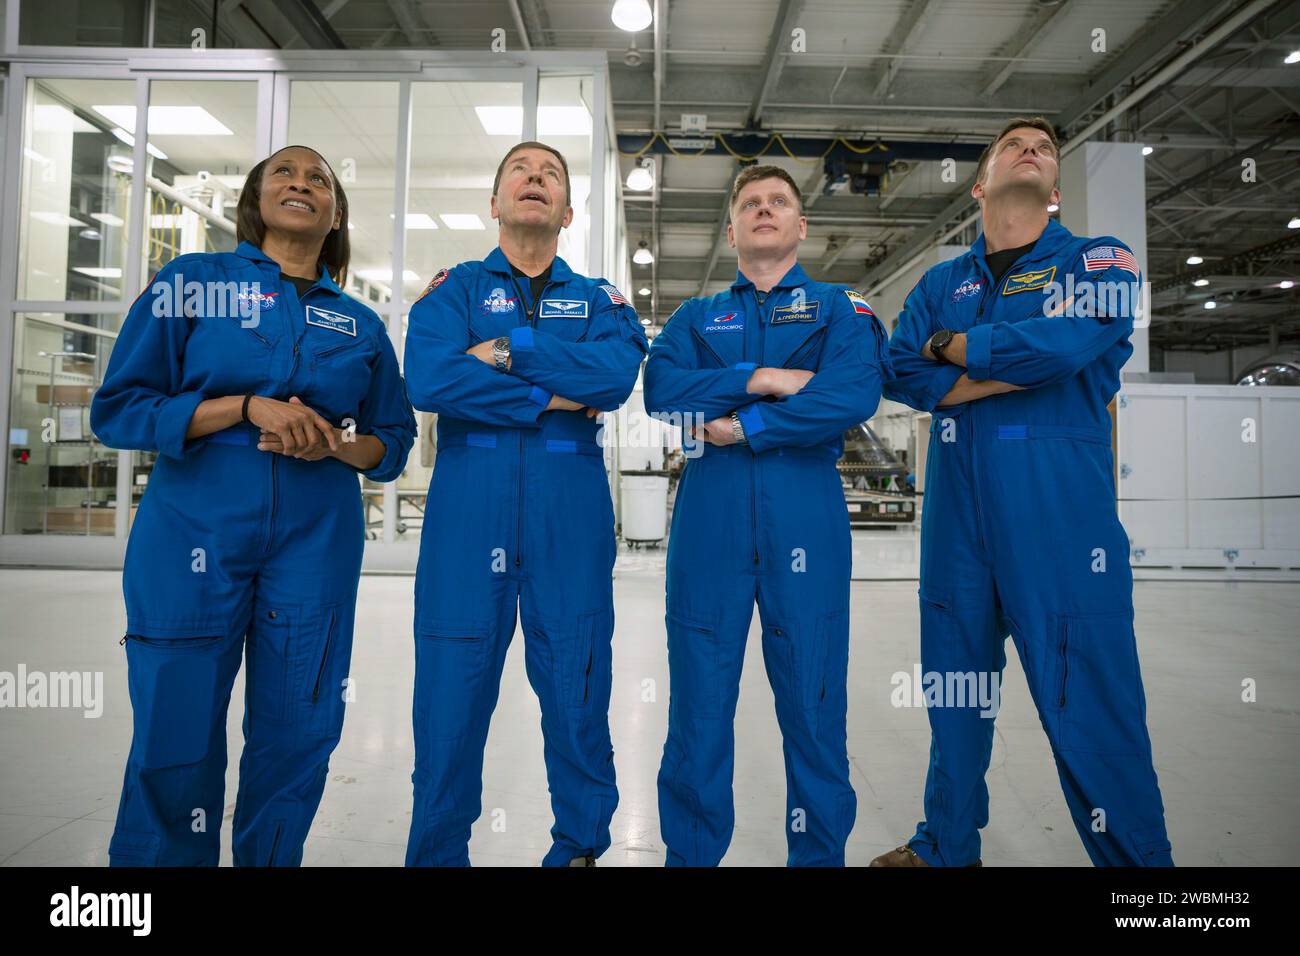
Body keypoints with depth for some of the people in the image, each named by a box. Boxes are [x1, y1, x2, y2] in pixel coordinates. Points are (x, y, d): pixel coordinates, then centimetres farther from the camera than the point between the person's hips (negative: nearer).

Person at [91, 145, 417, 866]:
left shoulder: (360, 325, 11)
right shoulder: (190, 281, 5)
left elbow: (393, 442, 13)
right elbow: (118, 409, 0)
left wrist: (335, 443, -9)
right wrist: (247, 407, -13)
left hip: (317, 540, 2)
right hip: (194, 532, -2)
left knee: (297, 733, 6)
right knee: (175, 733, 2)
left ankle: (269, 859, 29)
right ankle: (159, 857, 27)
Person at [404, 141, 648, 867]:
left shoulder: (600, 300, 15)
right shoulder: (455, 288, 11)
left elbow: (618, 375, -8)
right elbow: (430, 380, -10)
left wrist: (511, 351, -11)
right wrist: (551, 399, -10)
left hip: (571, 508, 1)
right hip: (468, 504, -1)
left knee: (576, 685, 7)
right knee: (452, 687, 2)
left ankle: (581, 845, 25)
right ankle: (437, 852, 21)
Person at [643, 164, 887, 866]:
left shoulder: (841, 308, 13)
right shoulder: (695, 317, 19)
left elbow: (853, 395, -8)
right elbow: (660, 389, -2)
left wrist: (745, 426, -9)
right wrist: (759, 379, -10)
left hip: (806, 513, -1)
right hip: (709, 515, 2)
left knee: (813, 697, 3)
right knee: (699, 699, 4)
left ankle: (820, 853, 22)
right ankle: (691, 851, 21)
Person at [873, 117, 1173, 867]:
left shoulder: (1099, 261, 6)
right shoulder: (940, 284, 16)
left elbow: (1060, 343, -14)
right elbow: (903, 375, 0)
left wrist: (951, 347, -1)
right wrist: (1018, 366, -9)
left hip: (1061, 501, -3)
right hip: (957, 499, 4)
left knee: (1086, 694, -4)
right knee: (954, 685, 11)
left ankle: (1135, 854, 16)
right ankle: (947, 846, 27)